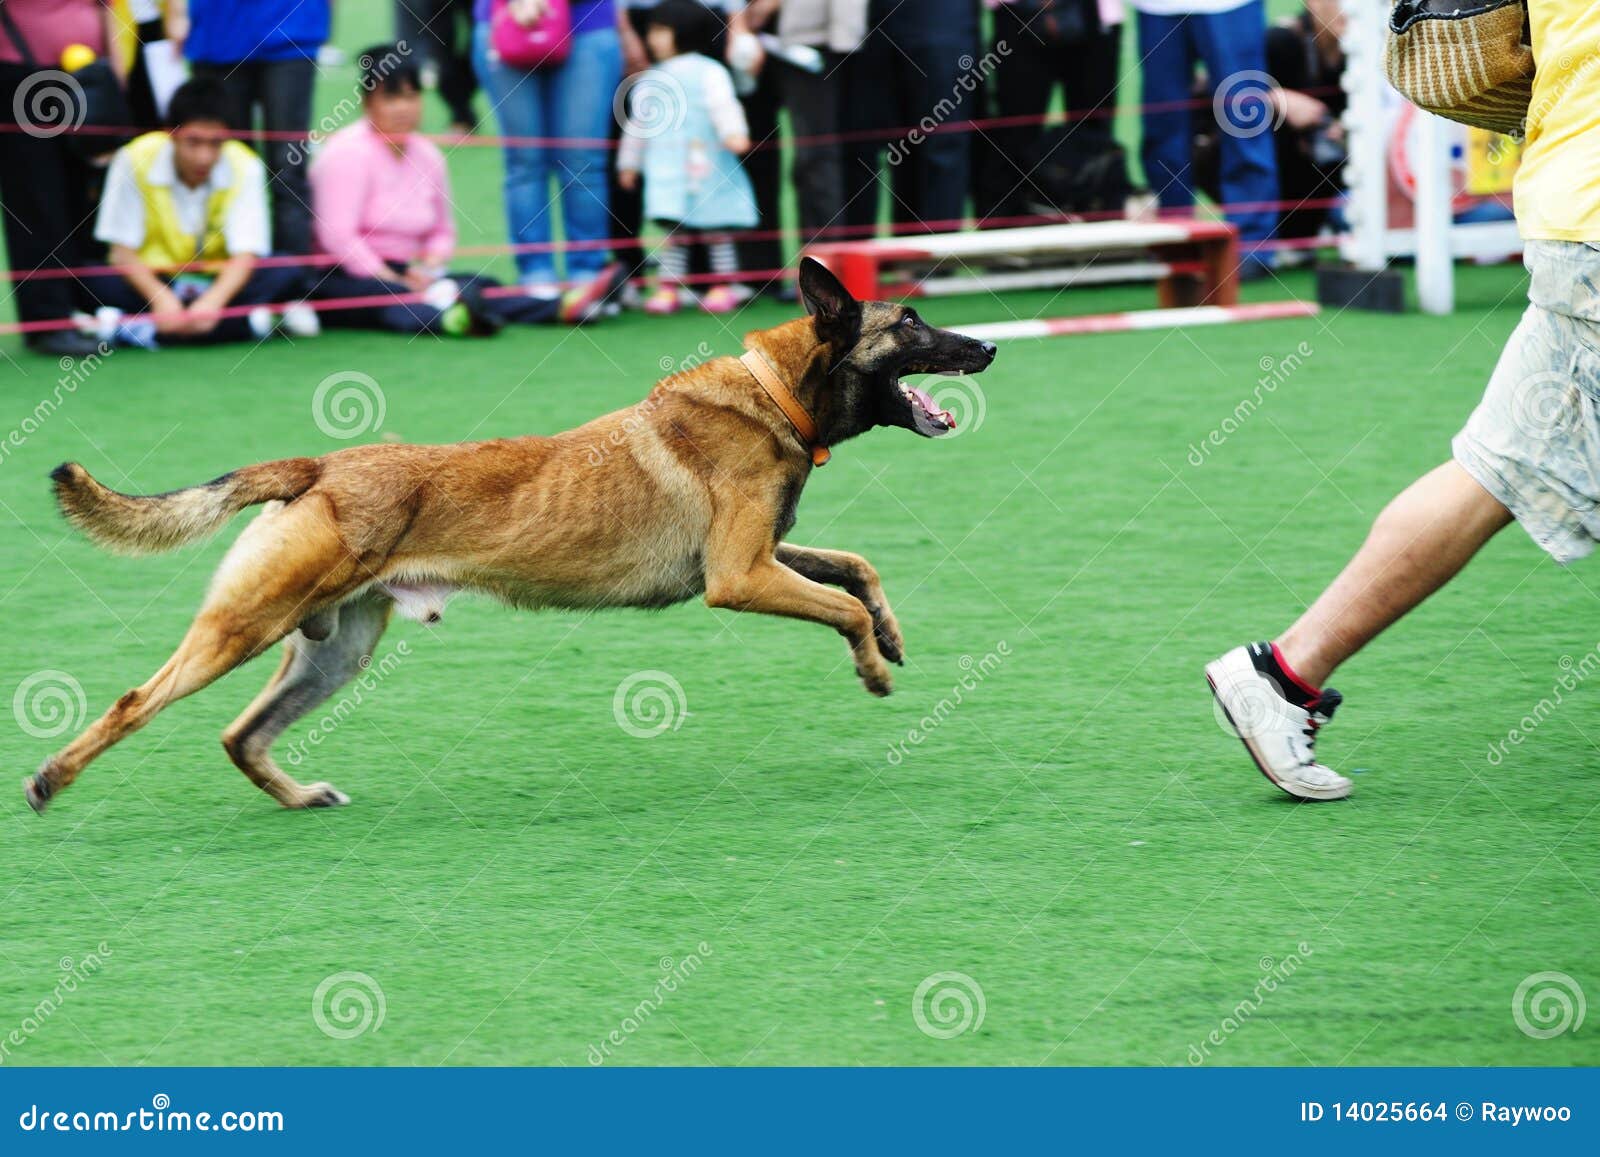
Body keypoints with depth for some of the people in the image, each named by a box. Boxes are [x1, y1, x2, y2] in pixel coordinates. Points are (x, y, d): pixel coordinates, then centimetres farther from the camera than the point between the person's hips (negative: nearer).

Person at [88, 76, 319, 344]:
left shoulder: (244, 167, -13)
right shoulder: (135, 161, -16)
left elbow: (245, 256, -18)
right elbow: (122, 251, -15)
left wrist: (212, 301, -39)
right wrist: (160, 298, -34)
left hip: (218, 284, 1)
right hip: (154, 282, -1)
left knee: (287, 274, -26)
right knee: (102, 281, -33)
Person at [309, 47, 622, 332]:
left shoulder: (427, 155, 11)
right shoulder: (348, 152, -10)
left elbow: (441, 232, 17)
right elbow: (337, 235, -18)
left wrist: (427, 267, -6)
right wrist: (392, 281, -21)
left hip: (401, 276, 7)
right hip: (343, 279, -7)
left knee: (478, 286, -19)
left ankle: (563, 305, -42)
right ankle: (451, 318, -71)